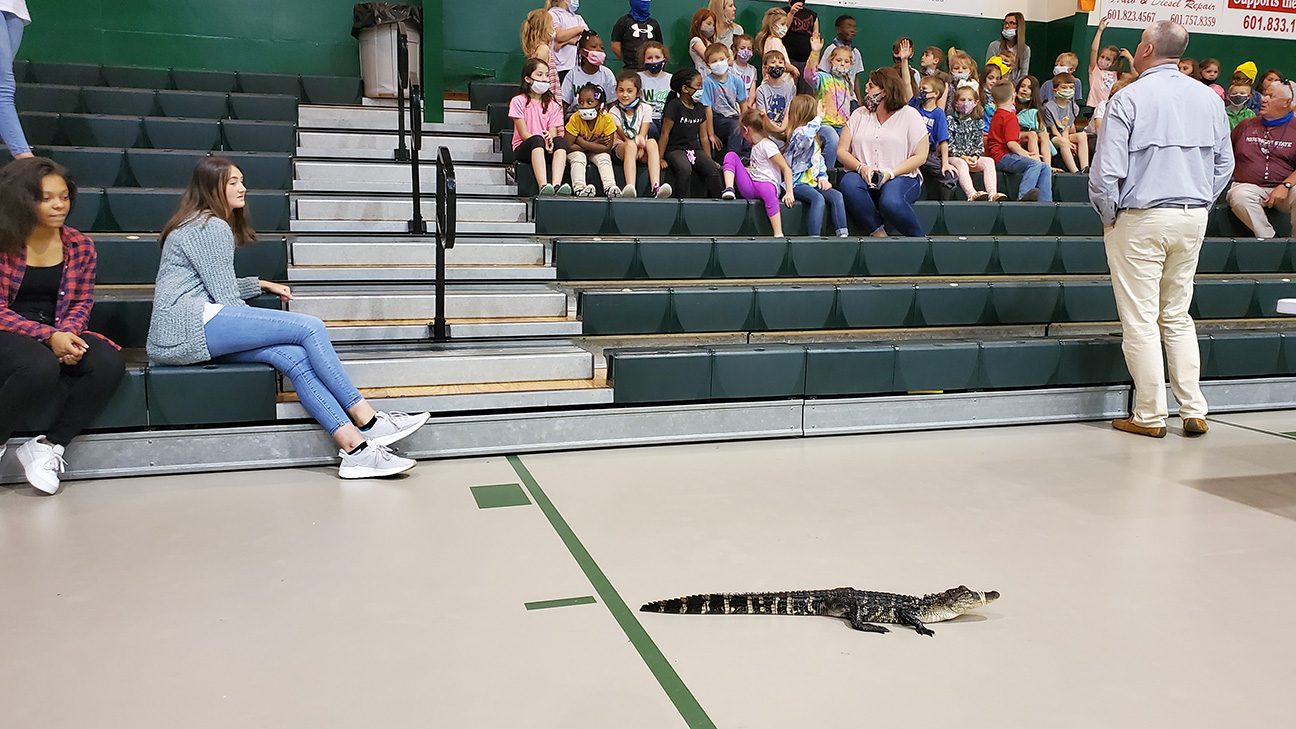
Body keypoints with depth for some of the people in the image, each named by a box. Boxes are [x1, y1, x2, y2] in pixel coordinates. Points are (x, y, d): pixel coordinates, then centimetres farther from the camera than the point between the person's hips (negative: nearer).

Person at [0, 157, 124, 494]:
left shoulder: (79, 247, 6)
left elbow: (81, 303, 6)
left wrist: (67, 333, -17)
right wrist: (48, 336, -23)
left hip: (59, 335, 4)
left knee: (110, 362, -27)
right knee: (41, 368, -38)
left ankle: (49, 445, -13)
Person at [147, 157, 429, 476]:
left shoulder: (196, 224, 29)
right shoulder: (212, 227, -4)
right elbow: (226, 297, -8)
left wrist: (261, 284, 32)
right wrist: (260, 328, 5)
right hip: (186, 325, -10)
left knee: (293, 356, -13)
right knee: (309, 328, -18)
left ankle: (355, 448, -27)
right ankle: (366, 421, -16)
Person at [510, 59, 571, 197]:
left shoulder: (553, 106, 13)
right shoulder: (518, 101, 2)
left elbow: (552, 134, 1)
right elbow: (524, 134, -7)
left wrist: (549, 140, -25)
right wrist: (542, 141, -25)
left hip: (545, 148, 3)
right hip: (523, 148, -3)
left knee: (560, 140, -29)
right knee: (537, 139, -36)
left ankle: (556, 184, -50)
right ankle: (543, 185, -56)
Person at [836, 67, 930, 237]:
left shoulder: (910, 115, 6)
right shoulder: (859, 115, 15)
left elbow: (920, 156, 0)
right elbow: (842, 151, 8)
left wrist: (890, 174, -14)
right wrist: (861, 168, -12)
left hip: (900, 178, -3)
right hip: (863, 177, 3)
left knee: (891, 203, -36)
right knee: (848, 183, -33)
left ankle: (919, 239, -12)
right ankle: (878, 233, -27)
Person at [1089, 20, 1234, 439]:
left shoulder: (1128, 99, -10)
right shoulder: (1209, 99, 9)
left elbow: (1107, 170, -15)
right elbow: (1224, 165, 14)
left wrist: (1109, 217, -2)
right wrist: (1198, 207, 19)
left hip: (1140, 219, -6)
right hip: (1193, 219, 6)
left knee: (1140, 320, 0)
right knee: (1177, 316, 15)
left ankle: (1149, 416, 5)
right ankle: (1193, 411, 14)